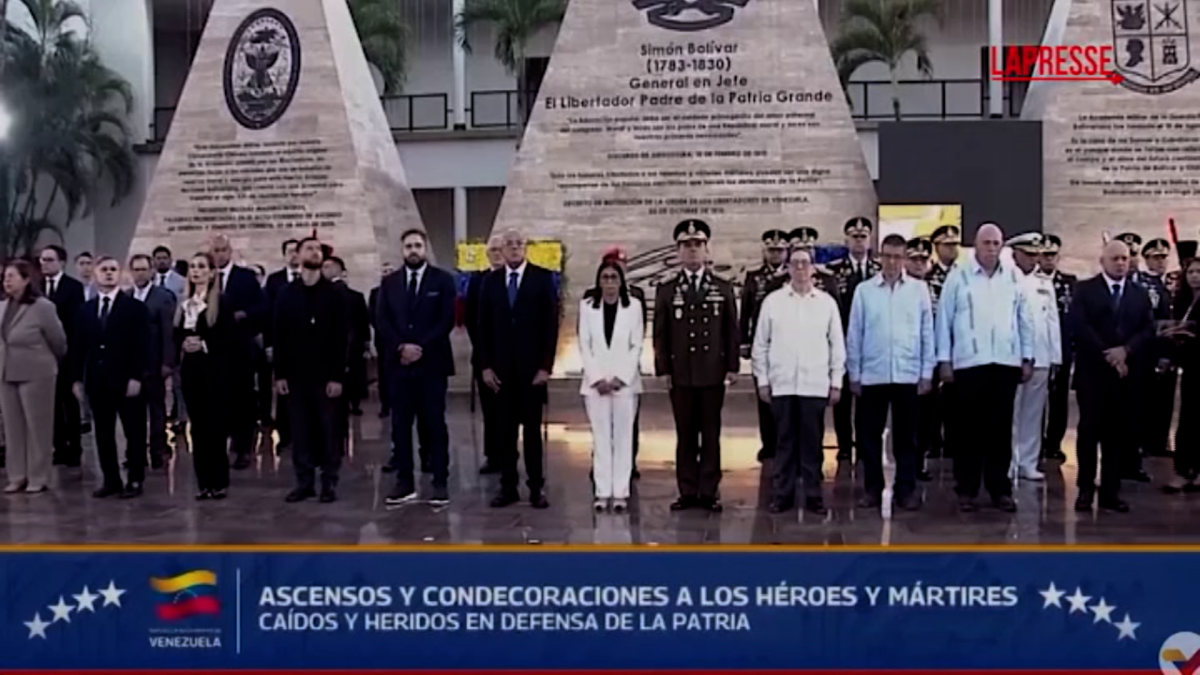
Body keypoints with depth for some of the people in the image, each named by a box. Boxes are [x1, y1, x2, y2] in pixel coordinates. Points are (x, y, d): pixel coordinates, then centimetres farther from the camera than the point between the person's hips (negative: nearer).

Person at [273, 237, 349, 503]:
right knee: (300, 430, 4)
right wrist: (280, 374, 0)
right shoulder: (286, 295, 8)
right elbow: (279, 337, 6)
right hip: (296, 374, 2)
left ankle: (329, 482, 8)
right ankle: (304, 481, 11)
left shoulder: (335, 294, 1)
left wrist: (337, 376, -10)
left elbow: (341, 338, -4)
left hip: (325, 374, -2)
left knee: (328, 429, 2)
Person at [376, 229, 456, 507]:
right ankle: (405, 482, 10)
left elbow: (446, 320, -5)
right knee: (400, 424, 4)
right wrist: (401, 347, -11)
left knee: (435, 423, 0)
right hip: (399, 362, 3)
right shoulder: (389, 283, 11)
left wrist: (420, 348, -12)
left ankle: (440, 483, 4)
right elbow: (382, 321, 4)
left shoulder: (442, 280, 3)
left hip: (432, 362, -3)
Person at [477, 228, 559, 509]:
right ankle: (508, 487, 10)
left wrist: (545, 366, -8)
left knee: (532, 429, 2)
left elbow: (551, 324, -3)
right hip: (501, 368, 2)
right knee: (505, 430, 4)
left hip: (532, 367, -2)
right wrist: (485, 366, 0)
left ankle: (537, 488, 8)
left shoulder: (543, 278, 0)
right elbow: (484, 327, 8)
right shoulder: (491, 281, 8)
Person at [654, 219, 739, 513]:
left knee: (711, 435, 3)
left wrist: (733, 367, 0)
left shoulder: (723, 289, 8)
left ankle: (709, 492, 8)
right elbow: (660, 334, 6)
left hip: (713, 374, 0)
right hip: (680, 375, 0)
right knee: (685, 436, 4)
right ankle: (687, 492, 9)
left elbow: (732, 332, 6)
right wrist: (663, 370, -1)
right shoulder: (666, 291, 7)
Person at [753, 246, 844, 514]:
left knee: (812, 441, 4)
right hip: (782, 384, 0)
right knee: (784, 441, 6)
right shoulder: (772, 301, 3)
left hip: (815, 384, 0)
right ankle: (781, 494, 13)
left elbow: (837, 345, 6)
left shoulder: (827, 302, 4)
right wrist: (762, 379, 3)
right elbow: (761, 344, 6)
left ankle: (813, 495, 13)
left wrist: (836, 382, 3)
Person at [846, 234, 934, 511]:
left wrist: (927, 373, 1)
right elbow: (854, 335, 3)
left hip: (908, 374, 0)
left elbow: (927, 332, 3)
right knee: (870, 434, 6)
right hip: (872, 374, 0)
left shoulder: (919, 289, 2)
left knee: (906, 435, 7)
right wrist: (854, 374, 2)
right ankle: (873, 488, 17)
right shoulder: (864, 290, 1)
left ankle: (906, 489, 16)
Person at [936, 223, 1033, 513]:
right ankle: (966, 489, 11)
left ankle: (1000, 488, 15)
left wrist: (1027, 358, 9)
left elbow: (1024, 319, 11)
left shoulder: (1013, 276, 7)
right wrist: (944, 360, -2)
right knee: (969, 427, 3)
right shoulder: (959, 275, 0)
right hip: (969, 362, -2)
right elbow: (944, 318, 1)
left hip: (1006, 362, 2)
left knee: (1001, 428, 7)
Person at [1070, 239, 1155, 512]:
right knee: (1090, 430, -1)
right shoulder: (1085, 289, 3)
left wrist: (1126, 350, -13)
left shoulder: (1141, 294, 14)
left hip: (1127, 373, 3)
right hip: (1093, 372, -3)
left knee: (1118, 433, 2)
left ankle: (1111, 491, 8)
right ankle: (1086, 489, 6)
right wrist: (1107, 357, -13)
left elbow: (1148, 330, 5)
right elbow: (1079, 327, -8)